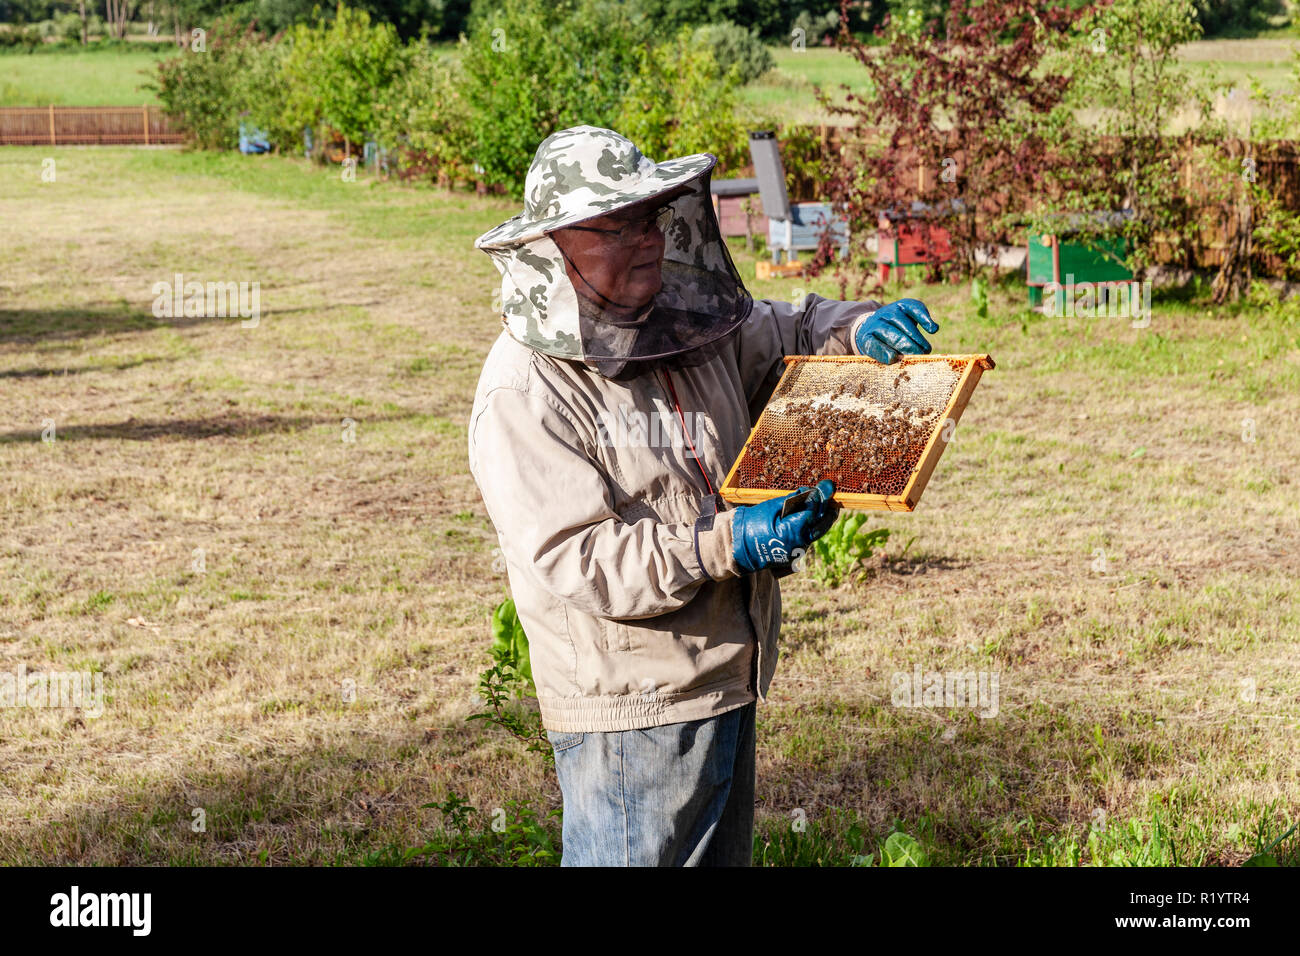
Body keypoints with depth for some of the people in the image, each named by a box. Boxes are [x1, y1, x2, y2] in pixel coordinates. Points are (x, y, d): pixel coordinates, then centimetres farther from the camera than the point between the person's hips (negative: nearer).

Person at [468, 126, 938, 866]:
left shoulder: (686, 321, 6)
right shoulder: (525, 393, -18)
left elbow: (786, 336, 22)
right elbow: (575, 562, -23)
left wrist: (861, 329, -2)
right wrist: (723, 546, -31)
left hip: (727, 680, 8)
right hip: (629, 707, -8)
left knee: (723, 854, 20)